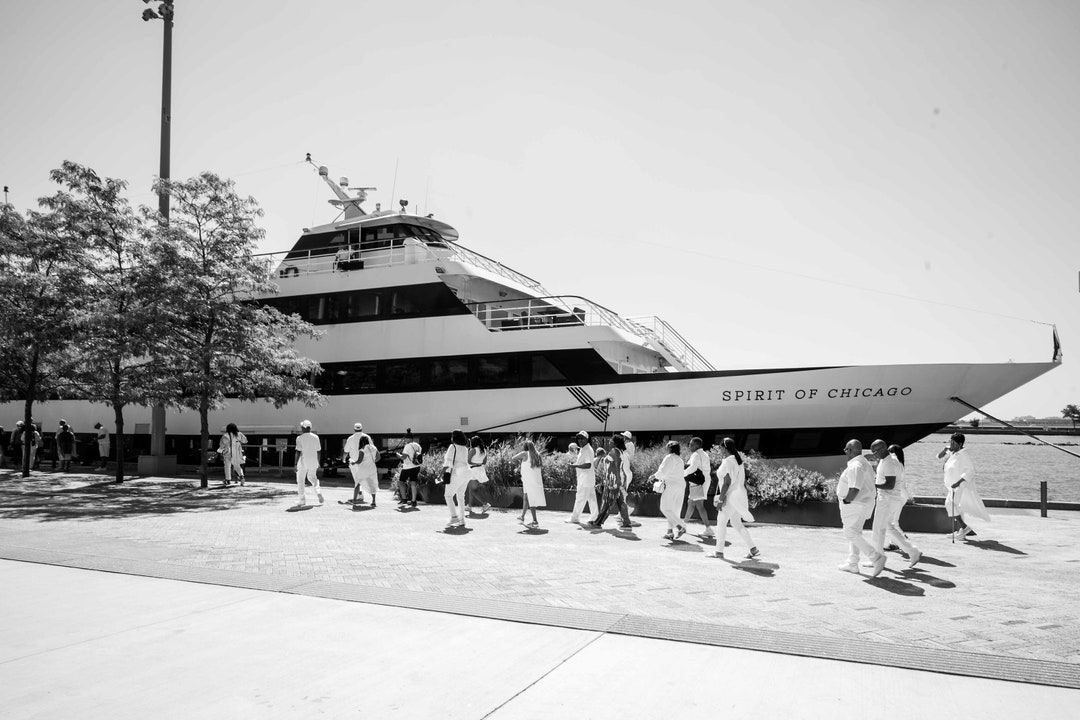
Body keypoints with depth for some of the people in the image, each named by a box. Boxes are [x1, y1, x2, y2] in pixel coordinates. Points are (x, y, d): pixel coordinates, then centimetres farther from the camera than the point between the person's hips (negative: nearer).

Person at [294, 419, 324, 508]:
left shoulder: (300, 438, -9)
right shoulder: (316, 437, 5)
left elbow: (298, 452, -14)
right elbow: (319, 451, 9)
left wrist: (296, 464, -11)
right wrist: (318, 463, 18)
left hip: (303, 462, -4)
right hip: (313, 462, 4)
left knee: (300, 480, 8)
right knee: (312, 477, 25)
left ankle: (302, 500, 6)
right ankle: (318, 491, 2)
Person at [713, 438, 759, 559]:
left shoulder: (727, 462, -16)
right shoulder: (739, 460, 13)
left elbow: (727, 482, -21)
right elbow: (744, 481, 16)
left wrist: (721, 499, -18)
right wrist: (745, 497, 20)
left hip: (731, 497, -9)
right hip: (740, 495, 9)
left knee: (721, 522, 2)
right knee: (736, 523, 15)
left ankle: (719, 551, 7)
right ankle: (752, 548, 11)